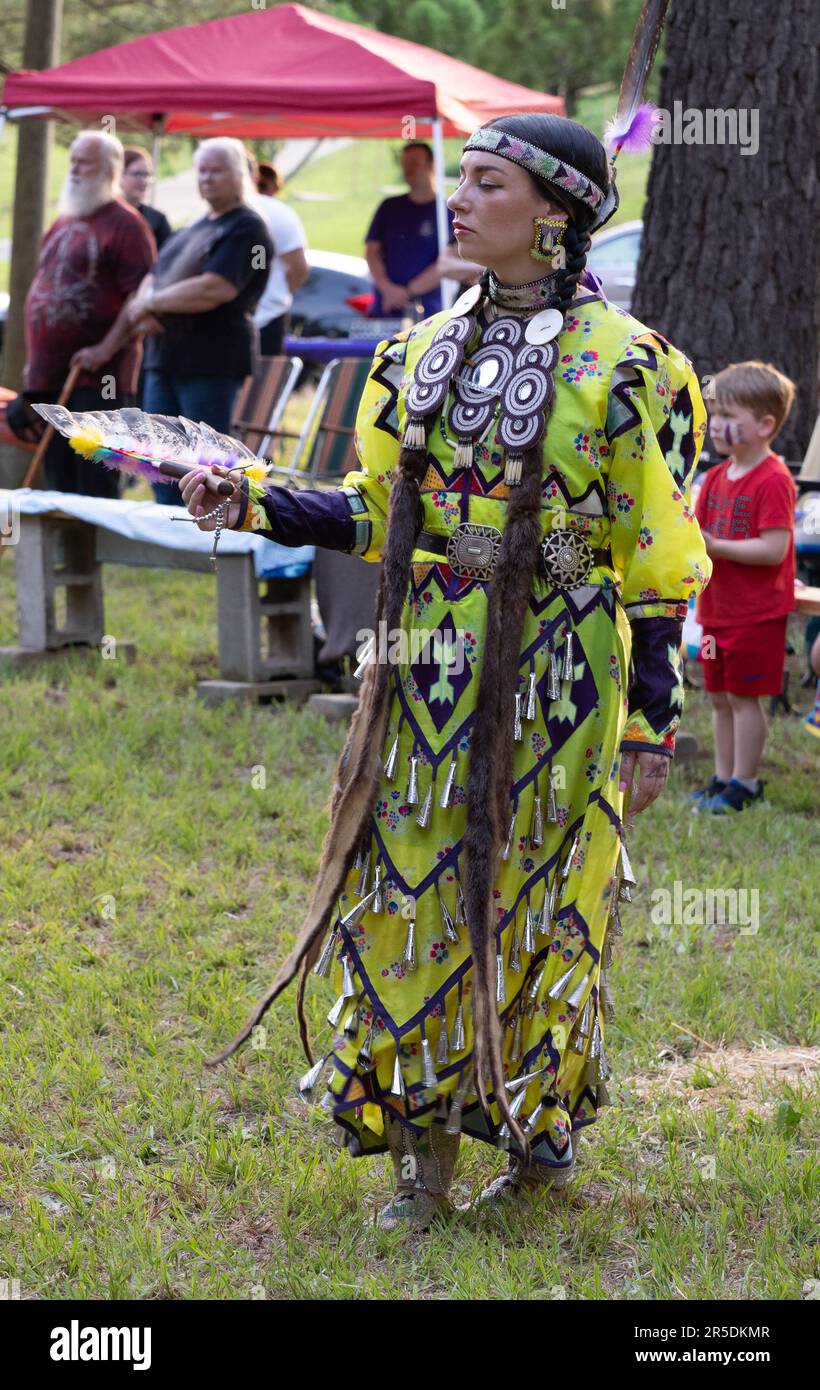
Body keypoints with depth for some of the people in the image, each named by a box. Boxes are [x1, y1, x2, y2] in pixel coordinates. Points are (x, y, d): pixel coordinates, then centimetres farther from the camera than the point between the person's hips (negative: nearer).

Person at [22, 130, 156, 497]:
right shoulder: (63, 223, 18)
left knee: (96, 483, -6)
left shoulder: (125, 223, -7)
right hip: (49, 373, 8)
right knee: (58, 480, 10)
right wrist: (33, 362, 19)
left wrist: (105, 350, -21)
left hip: (96, 378, -8)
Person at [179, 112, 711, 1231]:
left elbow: (657, 558, -5)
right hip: (431, 673, 5)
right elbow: (374, 512, 15)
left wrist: (652, 717, -7)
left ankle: (543, 1133, 23)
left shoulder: (622, 364, -6)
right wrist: (255, 506, 0)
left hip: (555, 676, -5)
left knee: (536, 900, 3)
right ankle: (425, 1157, 14)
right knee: (416, 896, 4)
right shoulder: (421, 353, 10)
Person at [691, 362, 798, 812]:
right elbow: (700, 529, 16)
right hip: (717, 608, 8)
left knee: (744, 697, -1)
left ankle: (743, 782, 7)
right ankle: (723, 777, 23)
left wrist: (715, 547, -23)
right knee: (719, 697, 13)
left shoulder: (773, 480, -15)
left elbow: (774, 548, -22)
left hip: (756, 613, -8)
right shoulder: (716, 476, 10)